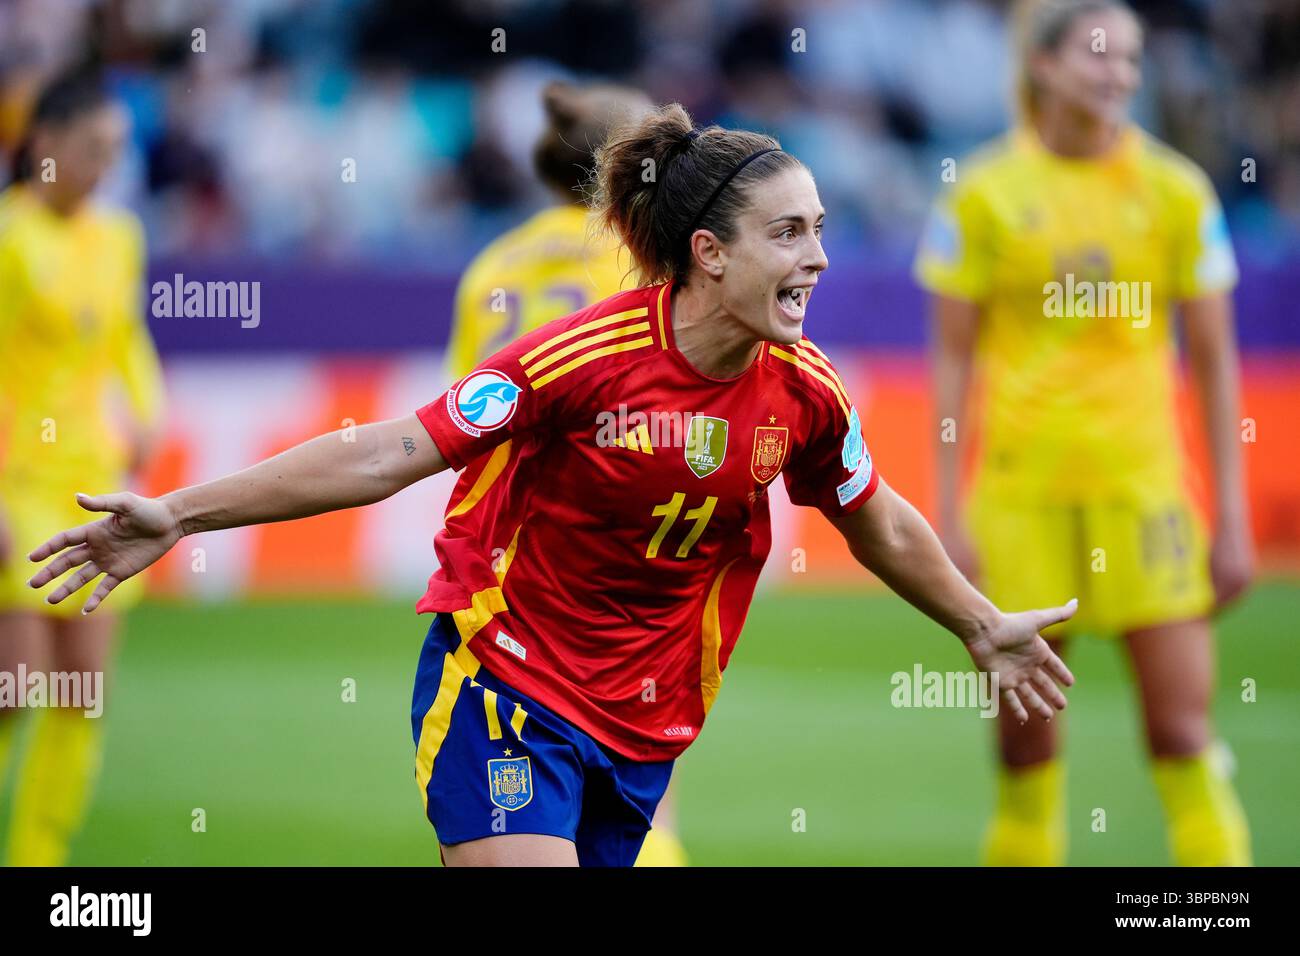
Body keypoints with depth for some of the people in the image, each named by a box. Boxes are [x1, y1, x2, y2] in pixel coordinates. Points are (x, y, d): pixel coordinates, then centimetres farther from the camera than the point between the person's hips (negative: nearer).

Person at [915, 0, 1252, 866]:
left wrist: (1233, 518, 3)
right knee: (1024, 742, 1)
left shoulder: (1176, 191, 4)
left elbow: (1215, 360, 7)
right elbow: (953, 359, 4)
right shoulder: (983, 194, 1)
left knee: (1183, 732, -5)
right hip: (1020, 491, 0)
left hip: (1141, 482, 0)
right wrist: (949, 512, -1)